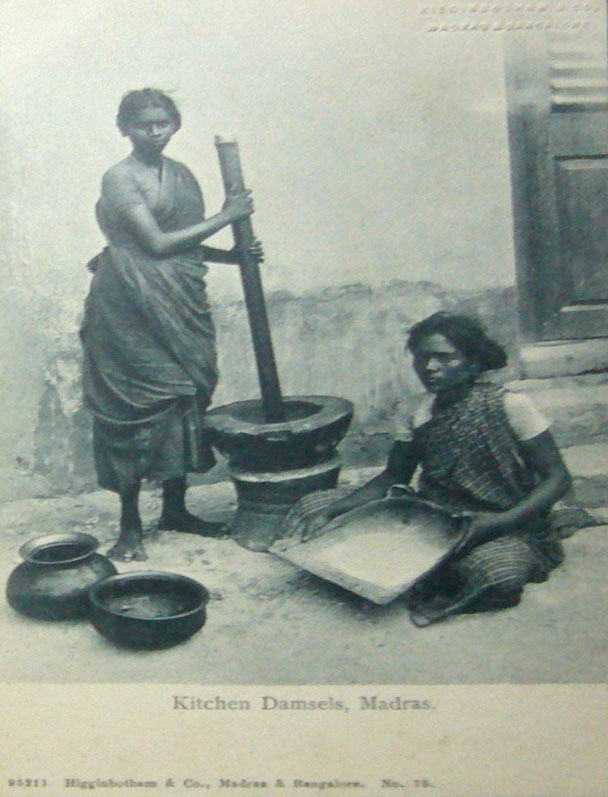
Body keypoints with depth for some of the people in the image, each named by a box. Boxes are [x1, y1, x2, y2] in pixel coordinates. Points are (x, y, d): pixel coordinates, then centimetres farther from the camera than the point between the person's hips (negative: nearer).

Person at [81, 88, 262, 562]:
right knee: (137, 406, -4)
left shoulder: (182, 175, 13)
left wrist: (233, 255, 1)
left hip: (183, 305, 7)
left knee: (186, 400, 10)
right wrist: (226, 217, -10)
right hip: (133, 305, -7)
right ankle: (130, 526, 6)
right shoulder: (120, 178, -8)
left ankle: (175, 509, 25)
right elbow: (158, 243, -15)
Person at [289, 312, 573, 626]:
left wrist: (500, 521, -26)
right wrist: (333, 510, -7)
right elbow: (392, 478, 8)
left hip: (510, 529, -4)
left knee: (497, 573, -41)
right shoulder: (420, 414, 2)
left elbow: (557, 477, -11)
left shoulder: (510, 405, -12)